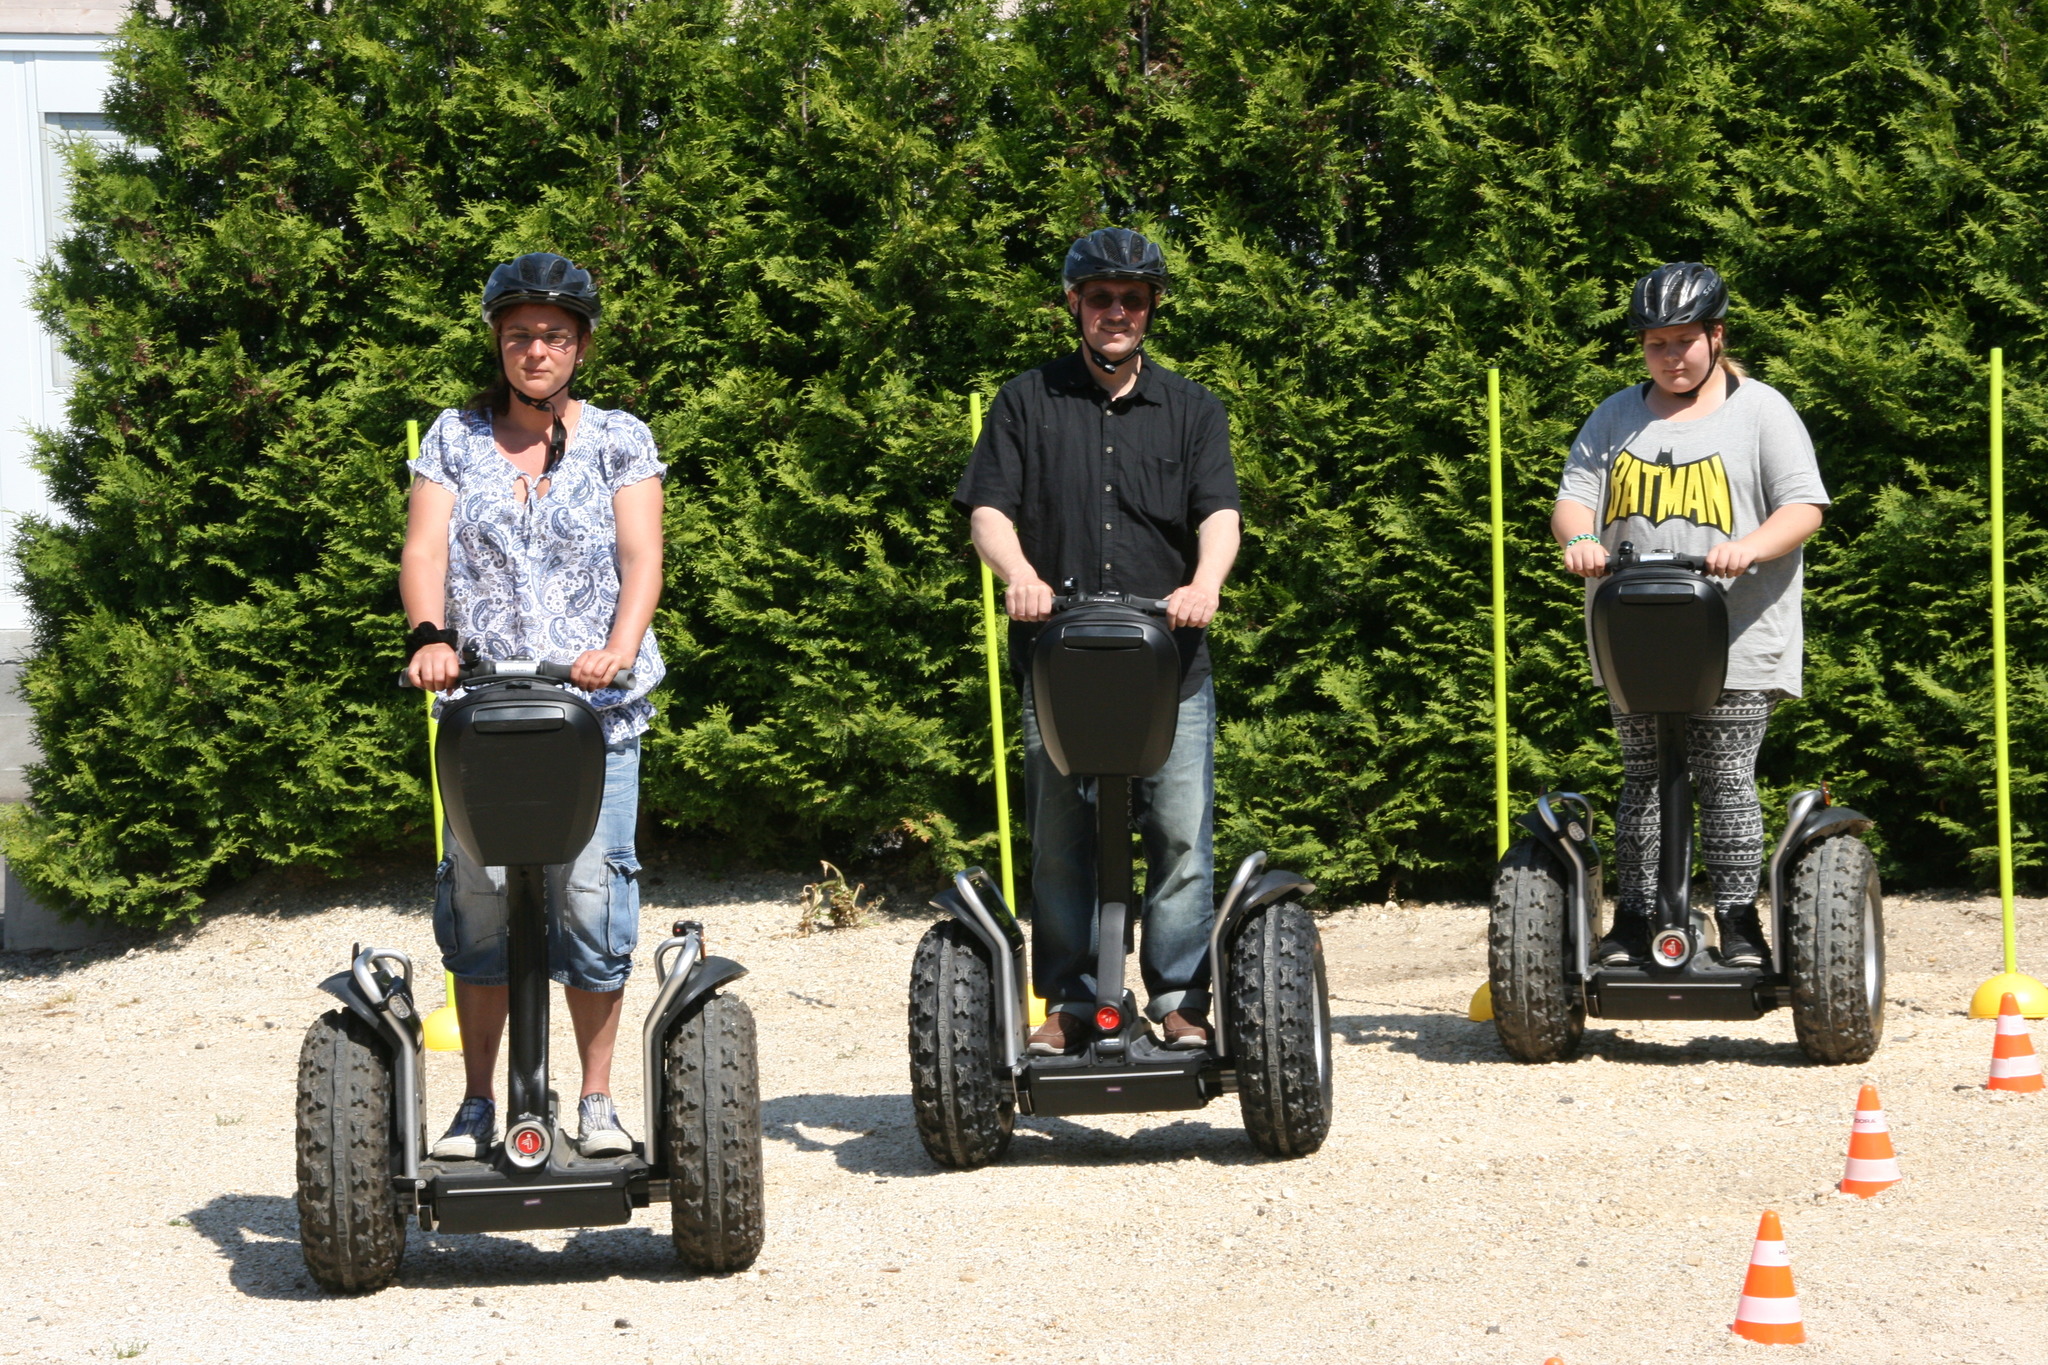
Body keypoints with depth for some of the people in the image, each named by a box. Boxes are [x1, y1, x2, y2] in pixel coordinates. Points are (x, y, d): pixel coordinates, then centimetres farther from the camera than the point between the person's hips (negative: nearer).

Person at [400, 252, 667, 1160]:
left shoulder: (619, 441, 10)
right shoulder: (454, 439, 12)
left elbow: (640, 555, -2)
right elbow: (424, 548, 1)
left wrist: (620, 644, -21)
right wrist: (430, 634, -19)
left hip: (596, 709, -1)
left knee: (591, 896, -8)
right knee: (476, 901, -5)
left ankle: (597, 1101, 3)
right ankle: (477, 1104, 5)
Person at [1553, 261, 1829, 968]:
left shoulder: (1761, 412, 5)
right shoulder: (1615, 418, 17)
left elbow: (1803, 507, -3)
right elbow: (1573, 496, 11)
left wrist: (1749, 548, -22)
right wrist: (1579, 538, -14)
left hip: (1736, 639, -4)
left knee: (1727, 778, -5)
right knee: (1642, 778, 4)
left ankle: (1738, 921, 0)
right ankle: (1634, 919, 8)